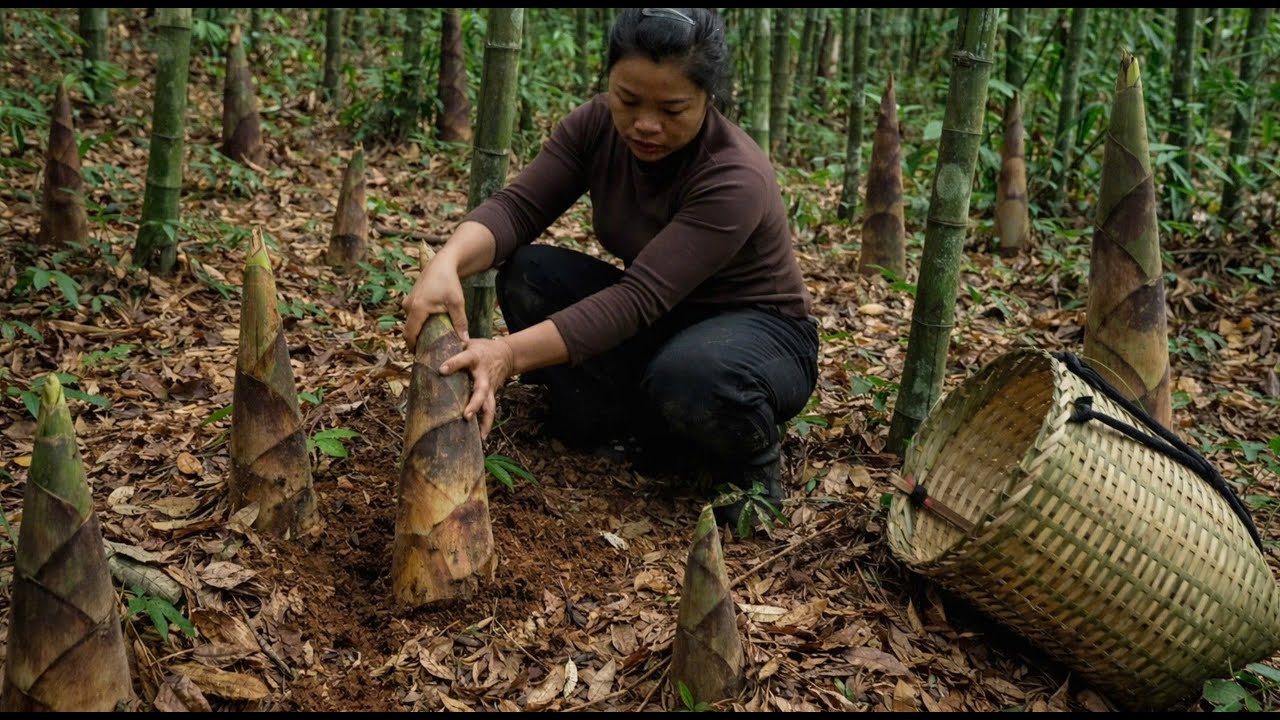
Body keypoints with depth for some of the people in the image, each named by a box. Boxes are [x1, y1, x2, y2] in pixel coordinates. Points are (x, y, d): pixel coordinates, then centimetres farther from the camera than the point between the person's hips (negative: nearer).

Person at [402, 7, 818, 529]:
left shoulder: (735, 179, -31)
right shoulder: (598, 125, -13)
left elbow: (639, 296, -38)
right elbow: (518, 206, -21)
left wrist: (512, 353, -49)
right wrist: (447, 264, -43)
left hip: (756, 330, -5)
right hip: (659, 320, 6)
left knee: (691, 373, -41)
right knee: (526, 273, -17)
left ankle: (754, 462, -7)